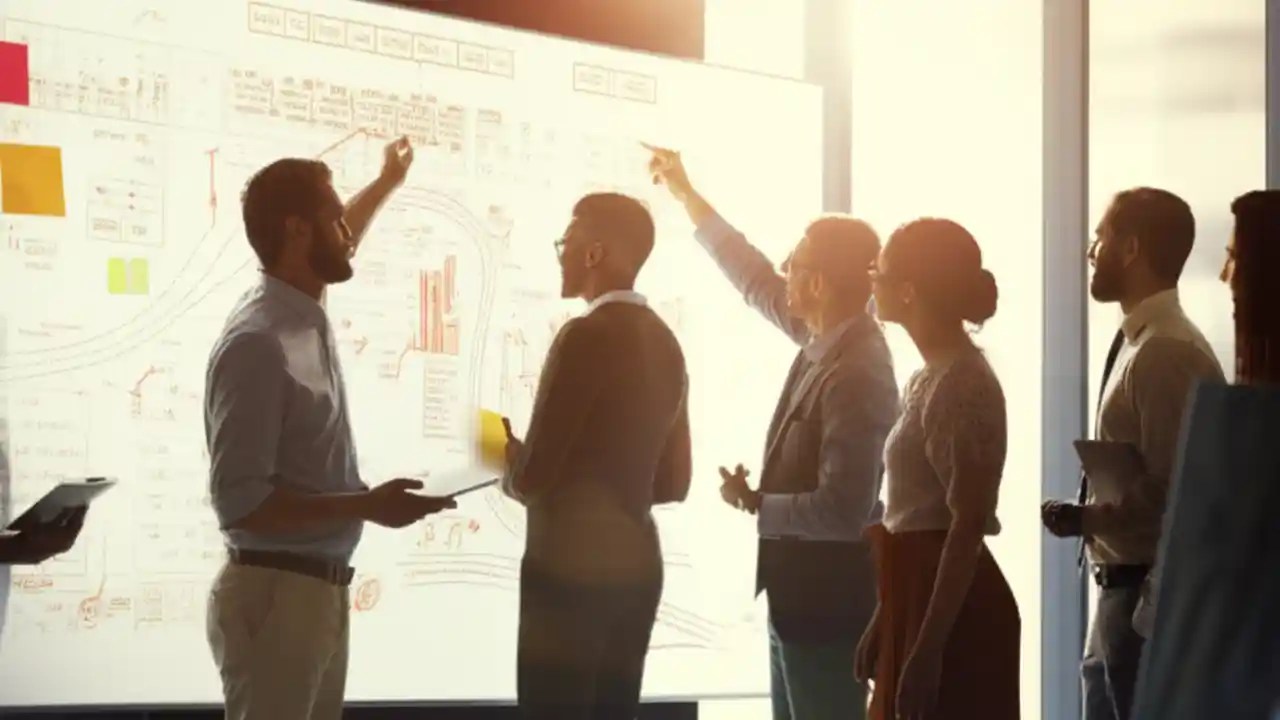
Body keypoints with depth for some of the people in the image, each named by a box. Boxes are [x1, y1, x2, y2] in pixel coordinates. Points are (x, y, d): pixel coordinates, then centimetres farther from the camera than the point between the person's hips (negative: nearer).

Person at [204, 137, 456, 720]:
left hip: (320, 590, 9)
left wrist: (388, 183, 46)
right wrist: (368, 506, -22)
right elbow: (239, 501, -23)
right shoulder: (258, 342, -20)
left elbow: (331, 250, 34)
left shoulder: (307, 316, 7)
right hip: (273, 595, -9)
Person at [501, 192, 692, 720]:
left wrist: (511, 467, 6)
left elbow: (531, 477, -15)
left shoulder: (588, 336, -14)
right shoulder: (663, 342, 11)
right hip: (635, 565, 8)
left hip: (572, 567, -8)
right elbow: (673, 482, 19)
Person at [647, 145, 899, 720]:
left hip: (828, 596, -10)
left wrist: (754, 503, -13)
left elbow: (841, 509, -28)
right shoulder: (826, 339, 3)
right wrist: (687, 195, 21)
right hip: (800, 588, 10)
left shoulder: (856, 374, -25)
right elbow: (755, 281, 19)